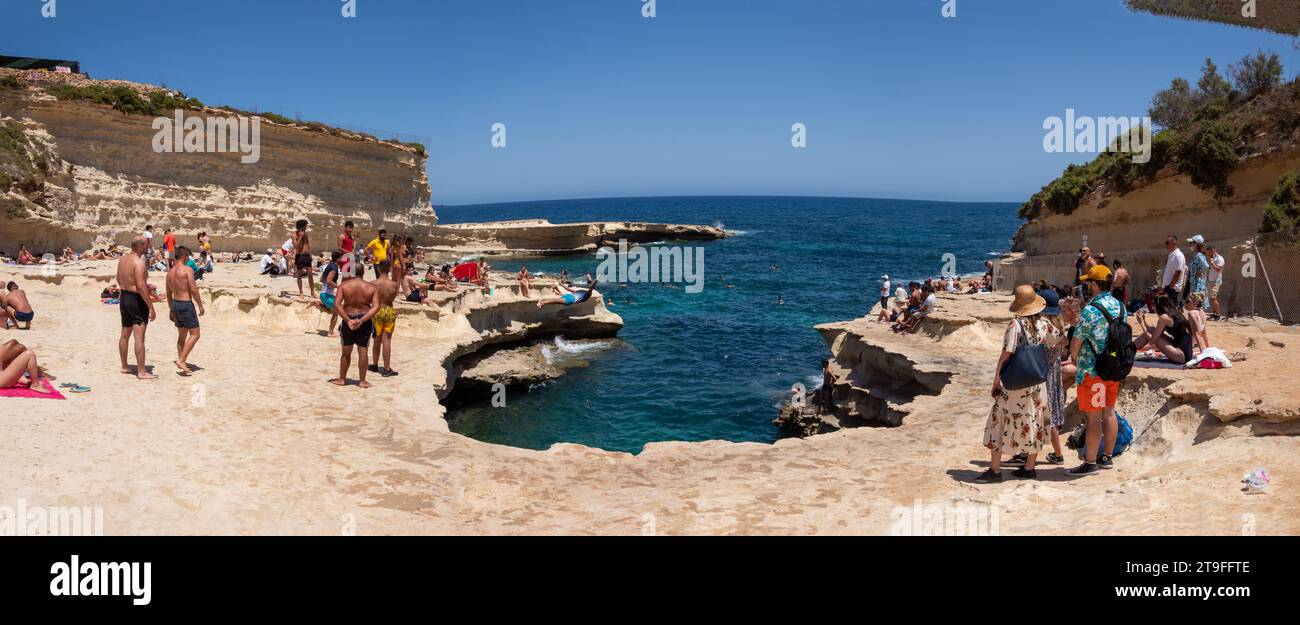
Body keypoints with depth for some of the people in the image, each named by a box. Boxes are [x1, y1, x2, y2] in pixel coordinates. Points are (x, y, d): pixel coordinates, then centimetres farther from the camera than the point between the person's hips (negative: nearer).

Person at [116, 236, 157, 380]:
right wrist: (151, 308, -23)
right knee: (139, 337, -8)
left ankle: (124, 367, 29)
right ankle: (141, 372, -7)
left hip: (124, 298, 10)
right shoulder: (138, 262, -19)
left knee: (125, 334, 18)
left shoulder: (122, 259, 8)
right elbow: (141, 286, -25)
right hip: (137, 300, -9)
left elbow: (119, 279, 21)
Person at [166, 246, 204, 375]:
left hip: (175, 303, 8)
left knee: (182, 335, 18)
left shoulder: (170, 271, 11)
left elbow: (169, 294, 18)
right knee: (194, 335, -4)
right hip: (186, 304, -8)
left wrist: (171, 310, 26)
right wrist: (200, 305, -10)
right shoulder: (187, 269, -13)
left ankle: (181, 361, 23)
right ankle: (181, 361, -12)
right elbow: (193, 289, -19)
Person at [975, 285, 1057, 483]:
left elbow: (1006, 355, -18)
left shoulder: (1015, 325, -16)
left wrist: (996, 380, -10)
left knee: (999, 422, 3)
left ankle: (995, 469, 4)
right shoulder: (1043, 324, 0)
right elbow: (1059, 340, 19)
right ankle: (1029, 467, 21)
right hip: (1037, 383, 6)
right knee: (1034, 422, 15)